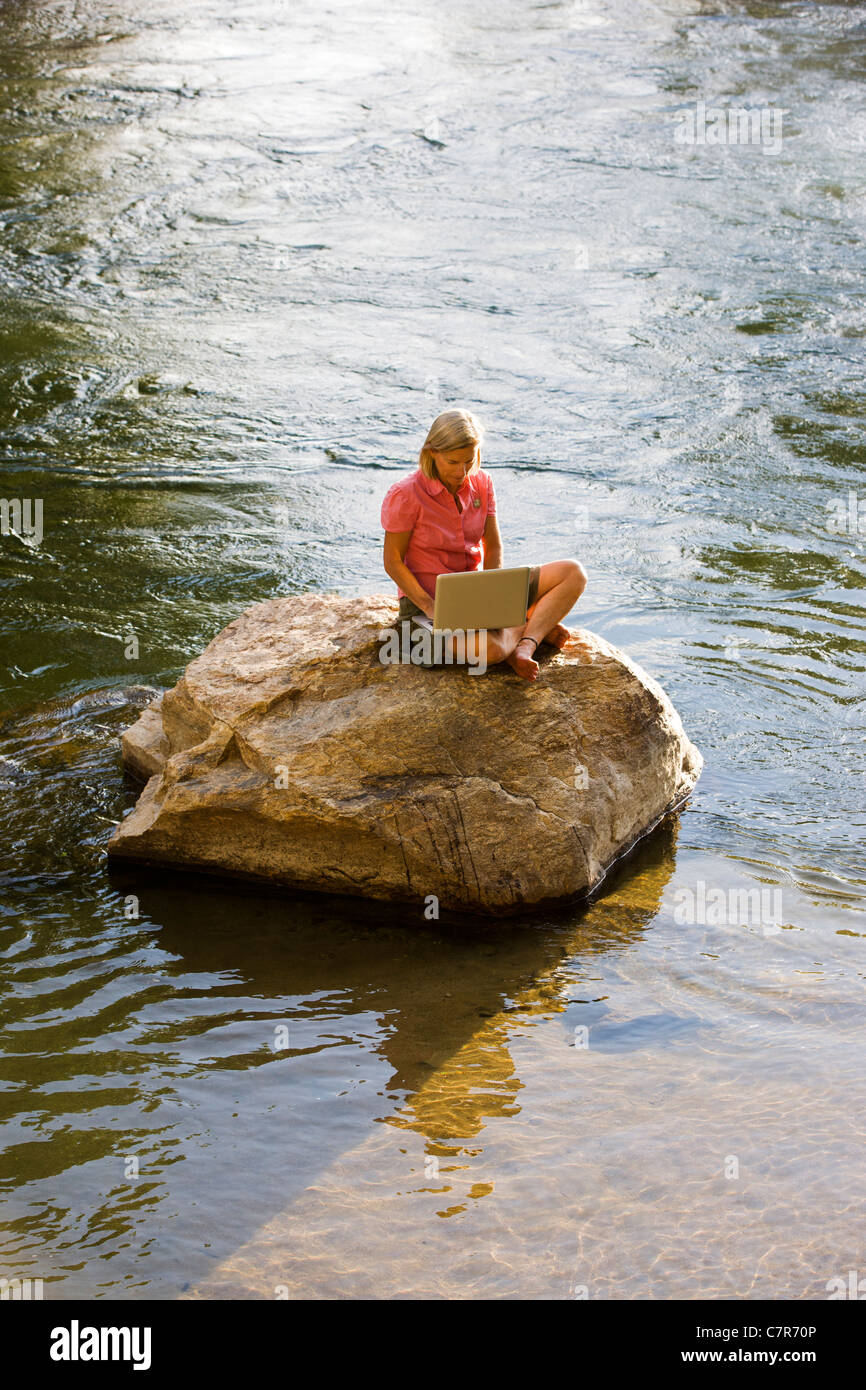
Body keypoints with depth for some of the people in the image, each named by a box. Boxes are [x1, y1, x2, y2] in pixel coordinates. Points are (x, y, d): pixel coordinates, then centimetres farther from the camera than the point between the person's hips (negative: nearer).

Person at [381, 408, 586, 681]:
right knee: (485, 649, -40)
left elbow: (493, 548, 5)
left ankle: (525, 645, -21)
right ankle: (535, 624, -9)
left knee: (573, 574, -7)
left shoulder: (481, 483, 1)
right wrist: (431, 607, -23)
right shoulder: (405, 494, -16)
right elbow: (393, 562, -12)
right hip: (427, 597, -7)